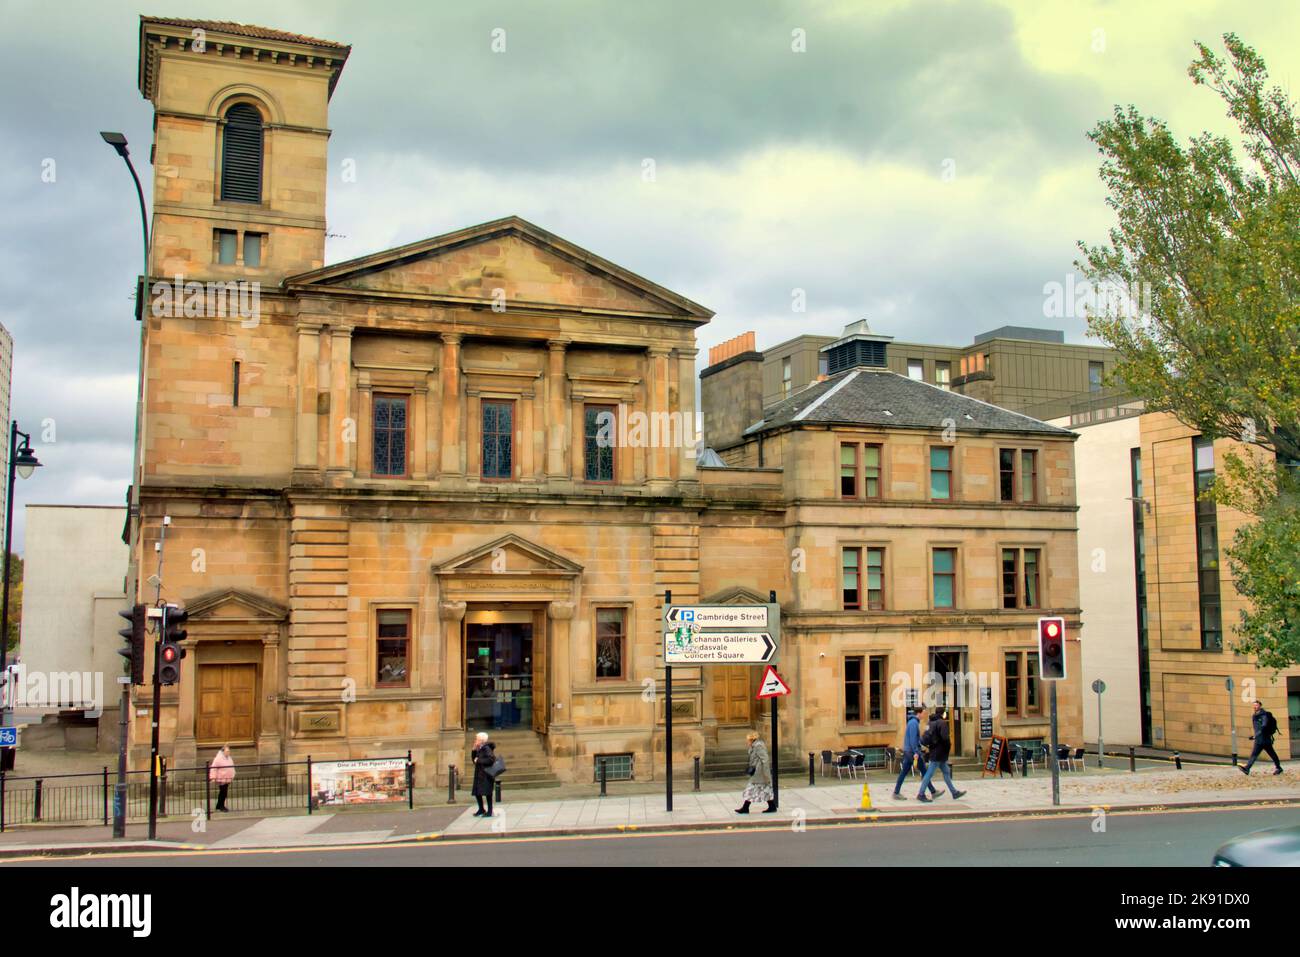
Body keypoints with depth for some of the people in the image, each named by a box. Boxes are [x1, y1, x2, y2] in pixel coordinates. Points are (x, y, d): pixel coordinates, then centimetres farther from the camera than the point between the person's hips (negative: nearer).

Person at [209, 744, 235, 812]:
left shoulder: (229, 758, 11)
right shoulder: (218, 758, -15)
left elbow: (232, 768, 22)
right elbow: (213, 768, -17)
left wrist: (232, 776, 21)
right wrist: (213, 778, -23)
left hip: (227, 779, 8)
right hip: (221, 779, -8)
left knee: (224, 792, 11)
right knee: (223, 792, -6)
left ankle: (219, 806, 21)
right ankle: (221, 806, 4)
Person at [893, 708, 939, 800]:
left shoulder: (912, 722, 17)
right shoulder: (914, 723, -14)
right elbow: (913, 738, -21)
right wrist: (916, 752, -24)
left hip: (907, 751, 10)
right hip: (912, 751, -10)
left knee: (904, 771, 7)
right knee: (924, 771, 0)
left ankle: (896, 793, 4)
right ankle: (933, 792, 8)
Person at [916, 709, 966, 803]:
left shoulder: (932, 722, 12)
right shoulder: (942, 722, -15)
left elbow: (924, 739, 14)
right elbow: (945, 737, -23)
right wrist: (949, 746, -6)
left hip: (935, 752, 10)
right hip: (939, 753, -10)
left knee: (946, 772, 17)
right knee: (929, 773, -6)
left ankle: (954, 792, 25)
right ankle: (921, 794, -3)